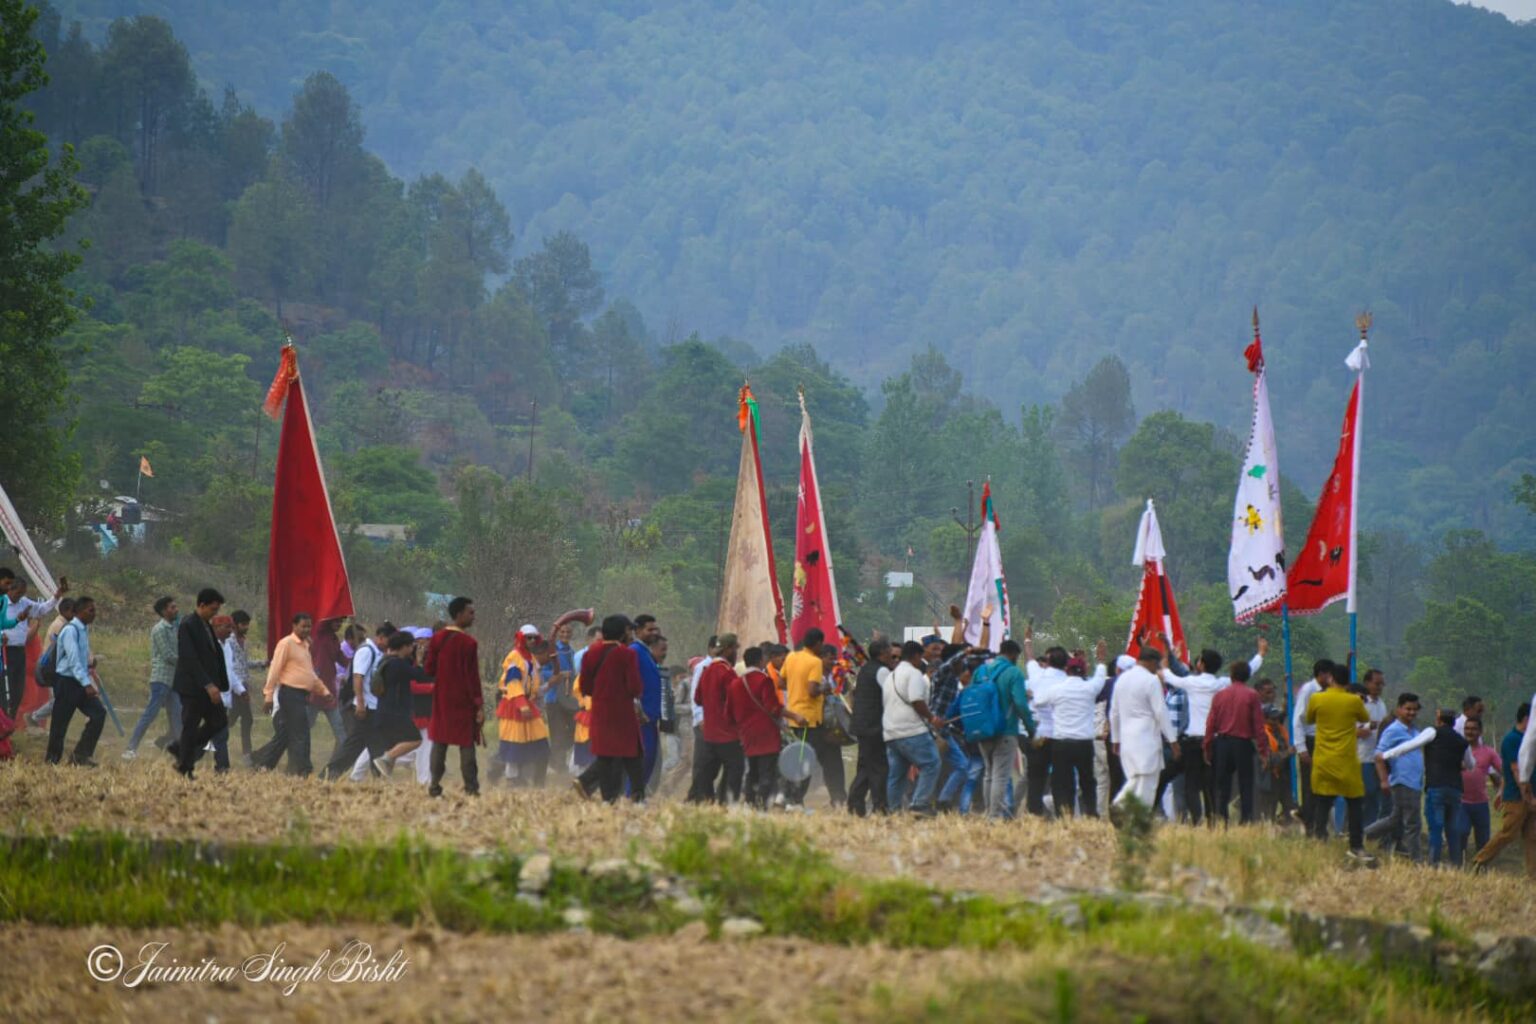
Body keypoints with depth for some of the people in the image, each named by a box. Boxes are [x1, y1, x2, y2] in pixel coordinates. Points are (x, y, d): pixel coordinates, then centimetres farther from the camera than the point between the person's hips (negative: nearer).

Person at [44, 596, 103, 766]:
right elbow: (73, 660, -24)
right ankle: (52, 760, 12)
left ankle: (81, 755, 0)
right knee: (60, 723, -1)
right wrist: (87, 684, -28)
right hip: (67, 682, -8)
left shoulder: (84, 630, 12)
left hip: (81, 683, 8)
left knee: (99, 713, -5)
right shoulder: (70, 630, -16)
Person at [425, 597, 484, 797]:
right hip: (463, 701, -4)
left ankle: (435, 785, 6)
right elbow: (473, 676, -14)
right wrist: (479, 705, -10)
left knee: (439, 742, 10)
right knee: (466, 744, 0)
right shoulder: (469, 643, -13)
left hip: (441, 699, 4)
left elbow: (429, 669, 2)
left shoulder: (437, 638, 0)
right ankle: (471, 787, -4)